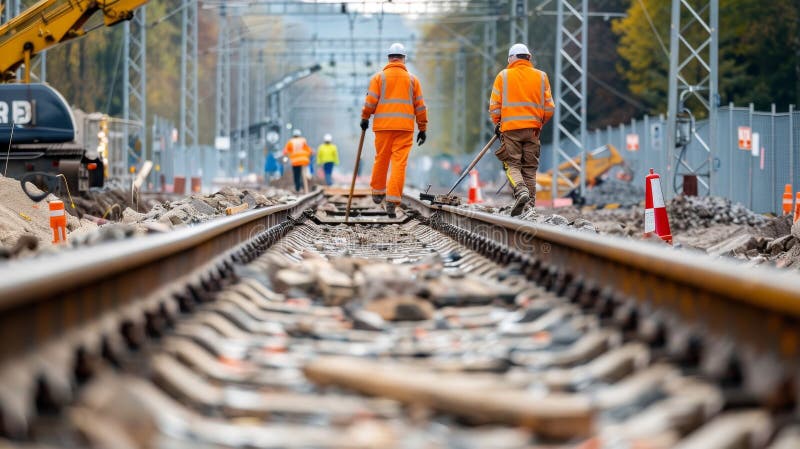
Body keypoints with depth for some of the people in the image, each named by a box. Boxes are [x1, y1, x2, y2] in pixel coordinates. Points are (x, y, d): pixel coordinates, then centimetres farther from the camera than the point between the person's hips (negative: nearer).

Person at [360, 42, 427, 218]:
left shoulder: (378, 77, 5)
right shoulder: (412, 79, 10)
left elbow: (370, 100, -3)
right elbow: (420, 106, 10)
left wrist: (365, 118, 11)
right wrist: (422, 129, 15)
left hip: (383, 125, 0)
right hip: (405, 126, 0)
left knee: (381, 159, 15)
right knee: (399, 163, -4)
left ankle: (378, 192, 29)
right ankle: (392, 201, -13)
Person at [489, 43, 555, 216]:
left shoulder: (503, 76, 1)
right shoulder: (541, 76, 7)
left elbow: (494, 105, 0)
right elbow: (549, 107, 5)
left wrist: (497, 124, 16)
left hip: (510, 128, -2)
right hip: (532, 129, 2)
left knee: (512, 165, 1)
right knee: (530, 168, 9)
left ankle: (521, 191, -26)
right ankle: (530, 205, 6)